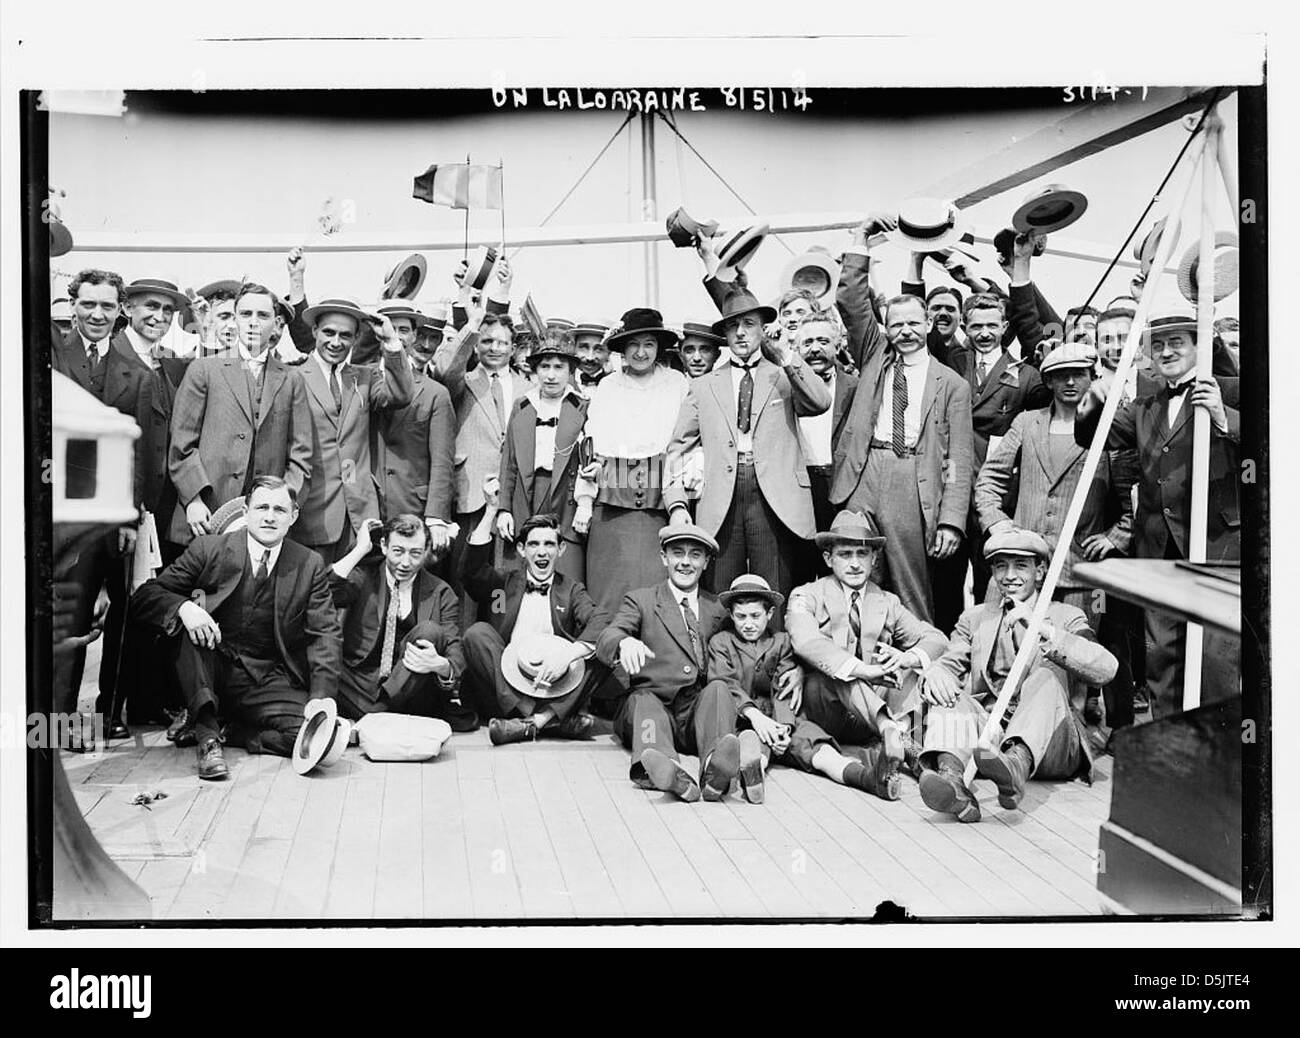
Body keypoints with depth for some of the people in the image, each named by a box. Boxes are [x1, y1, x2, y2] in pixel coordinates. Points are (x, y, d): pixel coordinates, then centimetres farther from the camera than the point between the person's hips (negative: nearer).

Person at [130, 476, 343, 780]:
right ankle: (207, 736, -29)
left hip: (270, 683, 0)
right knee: (192, 616, -28)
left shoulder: (310, 565, 1)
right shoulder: (209, 549, -3)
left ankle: (229, 732, -2)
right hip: (210, 674, 0)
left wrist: (321, 700, -17)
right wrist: (184, 608, -29)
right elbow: (144, 596, -5)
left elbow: (325, 635, -2)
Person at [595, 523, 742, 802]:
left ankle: (715, 768, -57)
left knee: (719, 687, -27)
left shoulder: (717, 610, 21)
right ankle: (669, 771, -65)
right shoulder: (640, 600, 12)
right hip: (653, 706, -1)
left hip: (698, 714, 2)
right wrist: (625, 642, -30)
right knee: (642, 699, -32)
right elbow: (604, 642, -5)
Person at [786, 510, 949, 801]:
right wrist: (863, 670, -35)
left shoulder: (887, 603, 16)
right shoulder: (806, 597, 2)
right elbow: (806, 642, -20)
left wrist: (905, 658, -20)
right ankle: (891, 731, -50)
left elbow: (937, 639, 5)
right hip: (821, 704, -3)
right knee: (833, 669, -32)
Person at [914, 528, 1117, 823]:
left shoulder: (1066, 617, 13)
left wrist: (1042, 629, -19)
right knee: (948, 692, -22)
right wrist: (934, 673, -18)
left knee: (1048, 675, -27)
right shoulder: (974, 618, 23)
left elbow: (1105, 669, -6)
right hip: (986, 730, 2)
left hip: (1049, 743, -2)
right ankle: (952, 776, -51)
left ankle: (1016, 763, -55)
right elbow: (951, 662, 8)